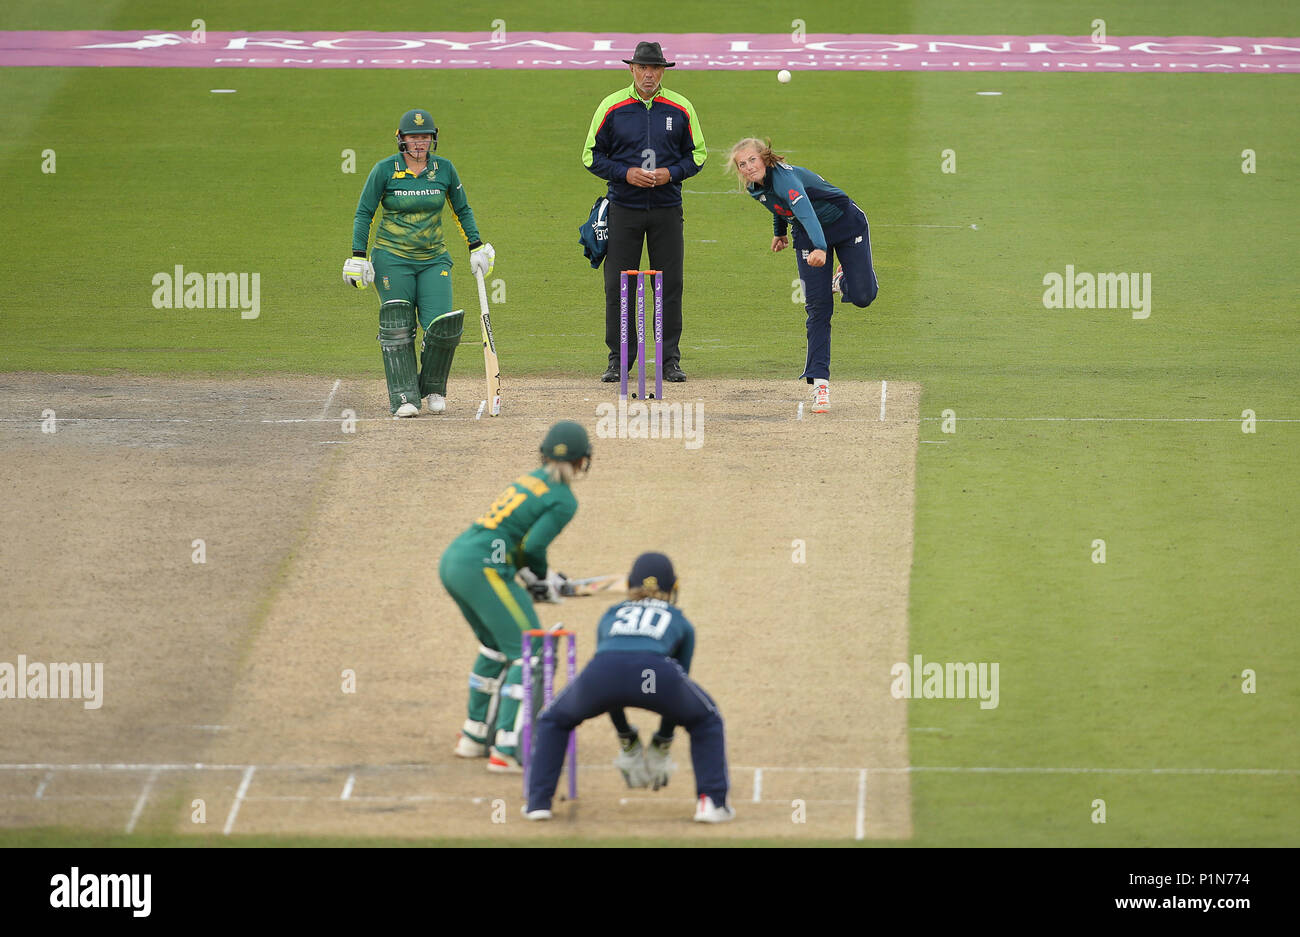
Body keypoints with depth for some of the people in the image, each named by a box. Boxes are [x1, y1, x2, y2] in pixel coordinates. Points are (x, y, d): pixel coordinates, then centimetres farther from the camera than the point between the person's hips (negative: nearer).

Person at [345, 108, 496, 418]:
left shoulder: (444, 169, 3)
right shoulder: (385, 170, -5)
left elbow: (462, 210, 16)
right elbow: (364, 213, 0)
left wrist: (476, 247, 11)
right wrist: (358, 256, -6)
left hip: (434, 259, 2)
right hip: (392, 258, -2)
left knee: (443, 327, -11)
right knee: (398, 328, -8)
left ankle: (433, 389, 11)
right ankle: (403, 399, -4)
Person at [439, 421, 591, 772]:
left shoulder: (531, 479, 20)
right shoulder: (564, 500, -5)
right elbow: (532, 546, -13)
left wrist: (540, 577, 15)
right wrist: (542, 579, 7)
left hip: (452, 561, 9)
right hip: (483, 568, -9)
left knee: (495, 647, 27)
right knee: (528, 652, -4)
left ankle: (474, 736, 35)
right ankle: (506, 751, -13)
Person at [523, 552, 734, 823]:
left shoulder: (610, 616, 39)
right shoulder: (680, 623, 34)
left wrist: (625, 738, 54)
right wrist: (663, 742, 50)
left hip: (600, 670, 1)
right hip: (656, 672, -1)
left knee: (554, 721, 31)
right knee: (706, 720, 29)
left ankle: (539, 801, 17)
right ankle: (712, 801, 16)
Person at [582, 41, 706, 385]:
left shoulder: (680, 108, 3)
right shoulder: (611, 107, 0)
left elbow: (697, 153, 10)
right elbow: (592, 155, 4)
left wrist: (671, 173, -9)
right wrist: (626, 173, -12)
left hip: (667, 210, 1)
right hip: (624, 208, -1)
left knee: (670, 285, 1)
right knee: (618, 286, -2)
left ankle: (670, 360, 8)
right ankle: (619, 360, 7)